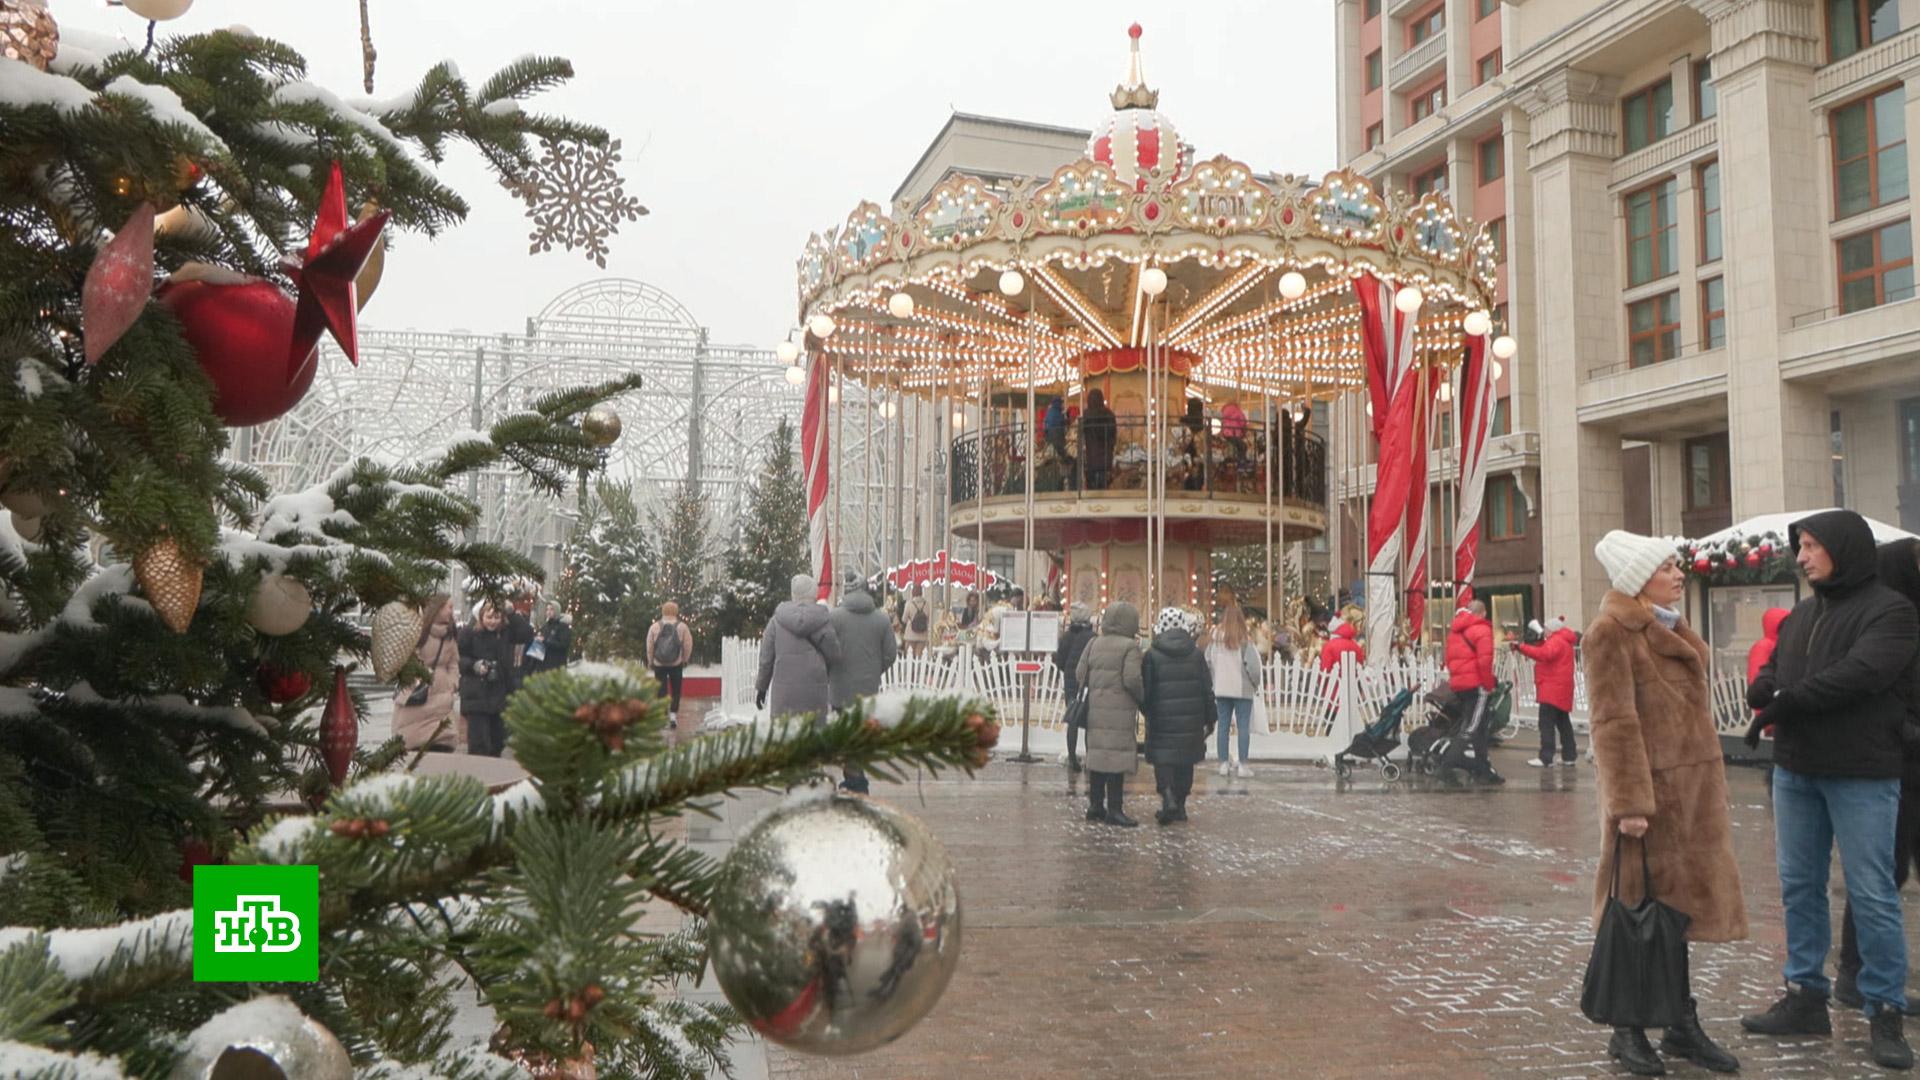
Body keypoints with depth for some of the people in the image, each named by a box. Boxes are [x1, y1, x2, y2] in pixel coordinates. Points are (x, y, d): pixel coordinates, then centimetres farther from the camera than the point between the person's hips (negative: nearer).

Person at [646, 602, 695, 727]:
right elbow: (688, 645, -4)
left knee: (661, 690, 5)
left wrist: (650, 661, 10)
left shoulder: (654, 627, -2)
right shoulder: (682, 627, -4)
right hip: (676, 664, 0)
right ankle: (673, 714, 3)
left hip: (659, 665, 0)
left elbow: (649, 646, -1)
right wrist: (685, 660, 9)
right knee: (676, 690, 12)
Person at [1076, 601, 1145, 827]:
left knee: (1097, 754, 12)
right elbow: (1132, 679, -16)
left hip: (1096, 706, 6)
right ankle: (1114, 809, -1)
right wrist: (1142, 697, 1)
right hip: (1120, 709, -6)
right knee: (1117, 755, -2)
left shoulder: (1094, 644, 9)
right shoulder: (1130, 647, -9)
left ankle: (1095, 804, 19)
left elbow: (1080, 674, 7)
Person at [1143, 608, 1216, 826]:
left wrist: (1147, 712, 12)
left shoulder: (1152, 654, -7)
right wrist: (1210, 718, 11)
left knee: (1163, 759, 3)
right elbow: (1207, 689, 4)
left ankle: (1168, 796, -19)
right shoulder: (1196, 653, 1)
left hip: (1162, 718, -3)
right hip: (1191, 718, 3)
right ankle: (1179, 806, 17)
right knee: (1185, 761, 12)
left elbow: (1145, 689, -5)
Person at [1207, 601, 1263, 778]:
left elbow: (1207, 662, 1)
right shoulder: (1245, 639, -11)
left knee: (1222, 725, 9)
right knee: (1244, 726, 3)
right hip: (1242, 689, -3)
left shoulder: (1215, 637, -2)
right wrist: (1256, 684, 3)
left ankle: (1224, 763, 12)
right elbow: (1252, 664, -13)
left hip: (1220, 689, 3)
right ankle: (1243, 765, 3)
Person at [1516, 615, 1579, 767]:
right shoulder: (1563, 641, 21)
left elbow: (1544, 654, -30)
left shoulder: (1556, 641, -12)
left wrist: (1521, 646, -33)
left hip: (1552, 690, -11)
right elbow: (1544, 653, 18)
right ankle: (1570, 756, 19)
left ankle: (1545, 758, -14)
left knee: (1546, 723, -11)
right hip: (1561, 691, 11)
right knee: (1563, 723, 15)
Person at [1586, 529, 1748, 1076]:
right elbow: (1613, 723, -18)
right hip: (1650, 790, -9)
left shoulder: (1670, 629, 17)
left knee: (1676, 904, 14)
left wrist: (1706, 784, 19)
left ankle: (1682, 1025, 24)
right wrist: (1629, 802, -21)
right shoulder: (1612, 632, -12)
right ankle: (1628, 1031, 12)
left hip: (1690, 788, 9)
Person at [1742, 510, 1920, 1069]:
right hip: (1795, 771, 7)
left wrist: (1785, 703, -16)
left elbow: (1859, 675, -22)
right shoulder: (1801, 614, 14)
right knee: (1799, 887, 12)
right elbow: (1769, 676, 11)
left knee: (1872, 896, -1)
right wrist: (1765, 693, -12)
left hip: (1861, 776, -7)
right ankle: (1806, 997, 22)